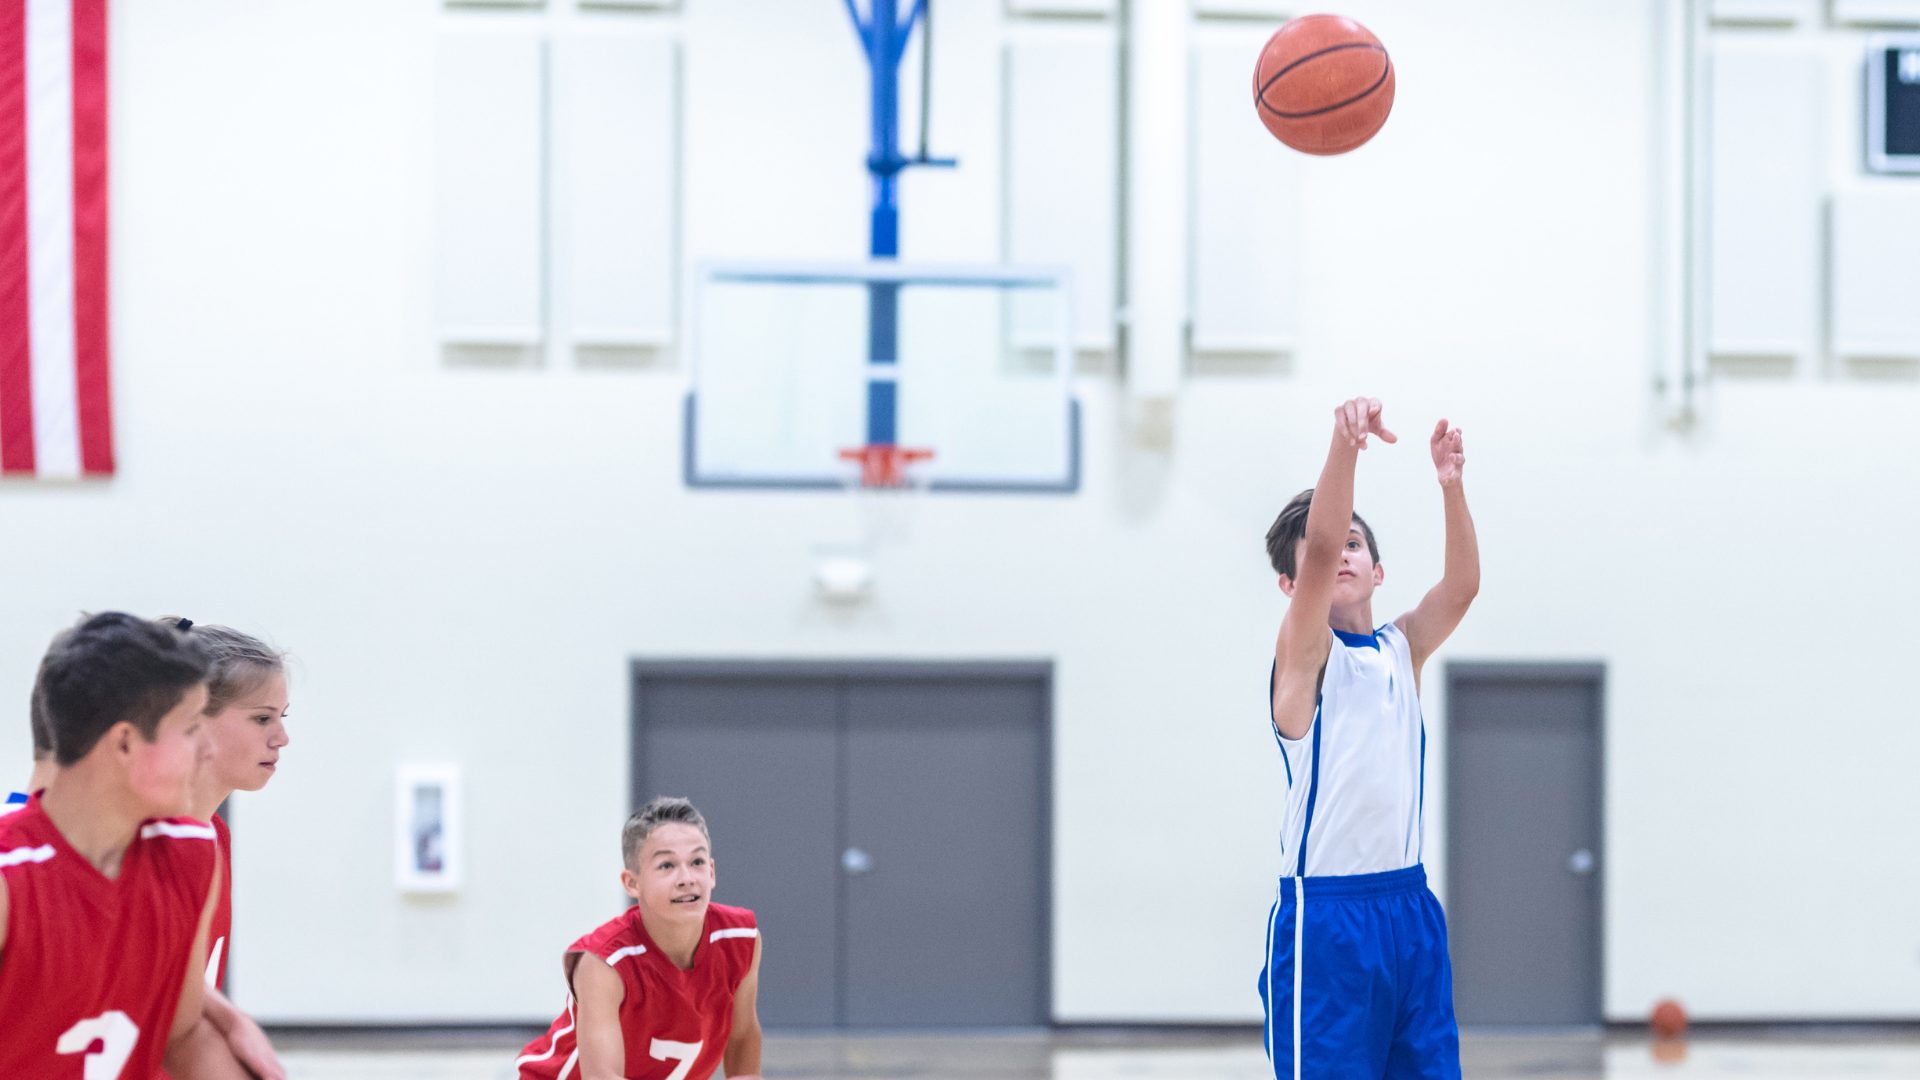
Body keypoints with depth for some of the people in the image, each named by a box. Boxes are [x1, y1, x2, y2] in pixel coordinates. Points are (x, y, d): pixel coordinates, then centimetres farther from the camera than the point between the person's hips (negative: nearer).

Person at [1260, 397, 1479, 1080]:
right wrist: (1345, 444, -34)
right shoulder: (1303, 651, -4)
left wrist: (1450, 485, -16)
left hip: (1410, 907, 6)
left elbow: (1461, 585, -2)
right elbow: (1319, 551, -20)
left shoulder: (1403, 648, 14)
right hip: (1325, 916, -6)